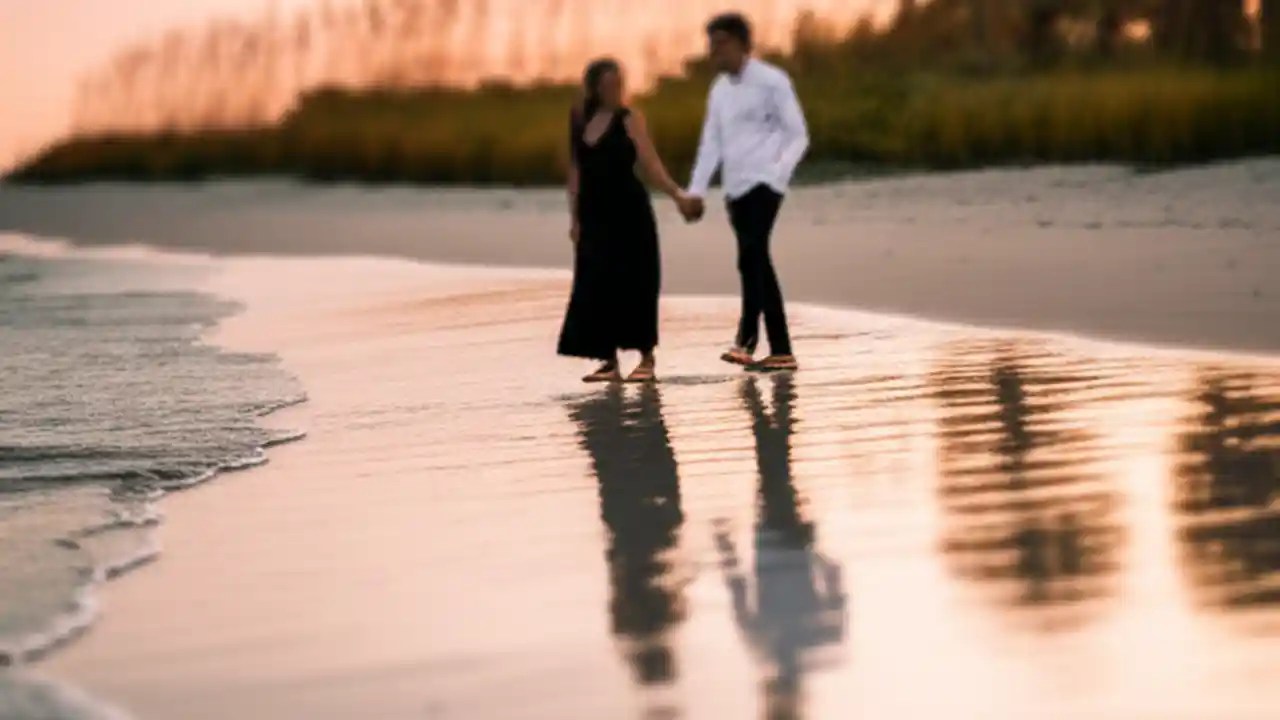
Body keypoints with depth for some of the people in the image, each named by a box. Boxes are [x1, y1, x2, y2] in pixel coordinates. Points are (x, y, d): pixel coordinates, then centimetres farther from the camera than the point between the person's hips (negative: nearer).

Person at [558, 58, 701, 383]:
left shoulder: (630, 119, -3)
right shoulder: (579, 120, 9)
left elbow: (651, 164, -8)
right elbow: (576, 171, 12)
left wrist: (677, 194, -21)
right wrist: (575, 217, 9)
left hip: (630, 212, -4)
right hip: (595, 215, 4)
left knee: (635, 285, -2)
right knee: (597, 287, 1)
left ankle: (646, 358, 6)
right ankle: (609, 361, 7)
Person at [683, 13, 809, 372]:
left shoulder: (772, 81, -4)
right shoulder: (719, 90, 16)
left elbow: (798, 136, -5)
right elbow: (711, 143, 16)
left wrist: (779, 172, -20)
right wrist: (696, 191, 7)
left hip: (763, 183, -7)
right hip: (736, 188, 7)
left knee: (751, 257, -22)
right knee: (758, 264, 6)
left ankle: (746, 339, -26)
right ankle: (781, 351, 9)